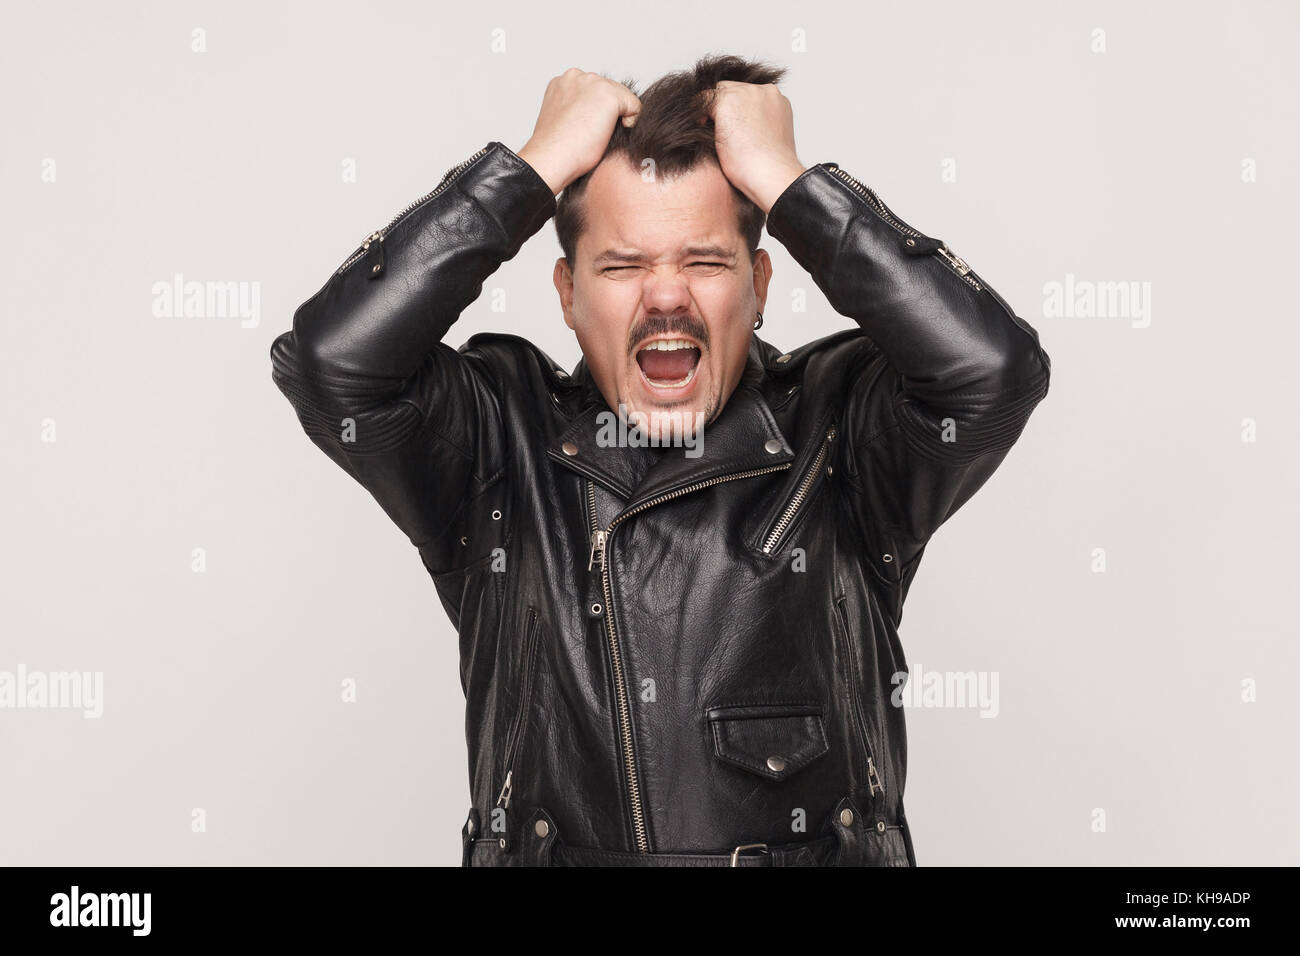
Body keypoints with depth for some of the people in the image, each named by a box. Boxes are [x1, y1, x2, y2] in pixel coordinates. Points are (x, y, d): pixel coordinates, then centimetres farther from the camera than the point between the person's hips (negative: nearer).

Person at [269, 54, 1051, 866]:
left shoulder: (841, 439, 1)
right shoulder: (499, 443, 2)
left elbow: (995, 365, -15)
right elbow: (330, 359, -11)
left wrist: (779, 175, -8)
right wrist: (541, 164, -7)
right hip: (543, 845, 1)